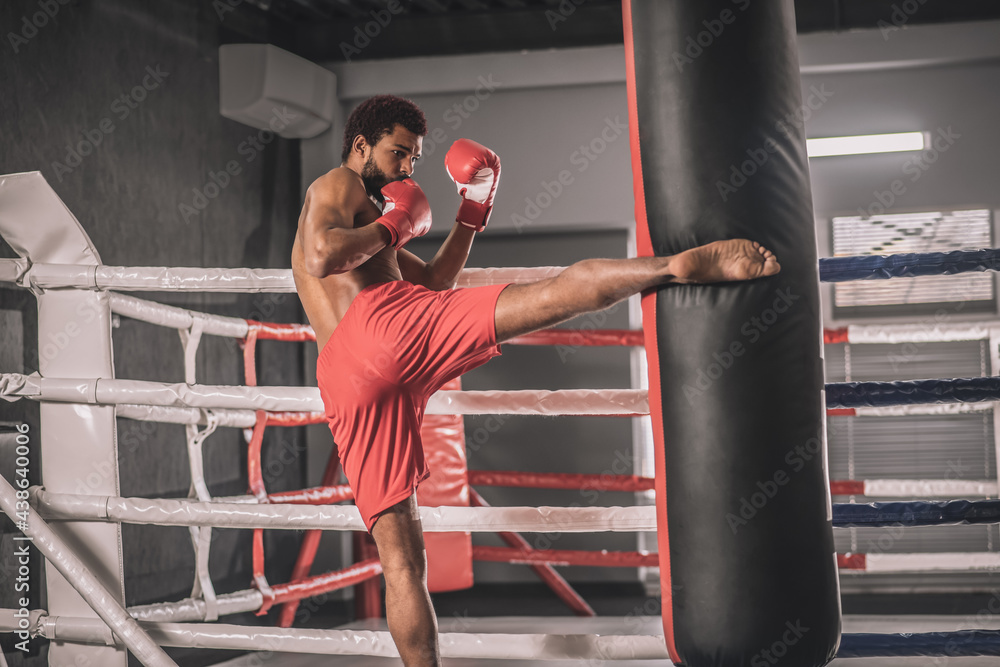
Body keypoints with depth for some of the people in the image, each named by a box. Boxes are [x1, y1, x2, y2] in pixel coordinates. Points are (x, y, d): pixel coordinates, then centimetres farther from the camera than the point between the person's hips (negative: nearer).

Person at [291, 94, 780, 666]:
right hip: (387, 320, -8)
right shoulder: (337, 185, 16)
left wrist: (472, 214, 32)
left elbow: (435, 284, 36)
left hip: (342, 378, 8)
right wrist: (395, 225, 6)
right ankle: (688, 264, -32)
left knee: (400, 551, 5)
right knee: (563, 288, -14)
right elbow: (323, 258, -8)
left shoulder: (365, 217, 41)